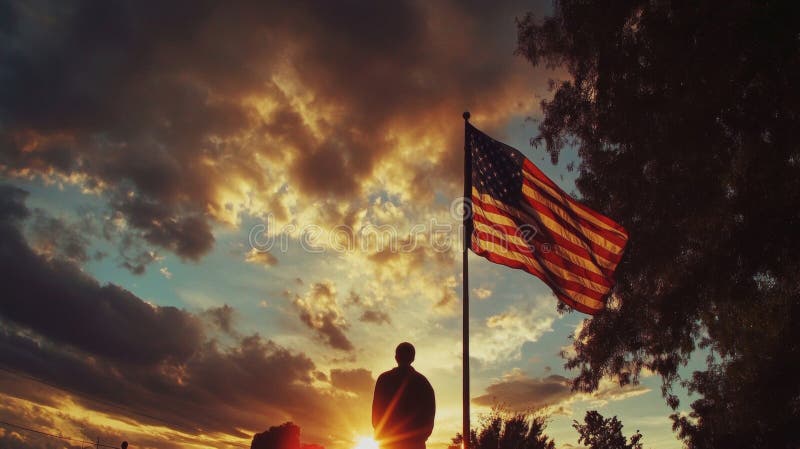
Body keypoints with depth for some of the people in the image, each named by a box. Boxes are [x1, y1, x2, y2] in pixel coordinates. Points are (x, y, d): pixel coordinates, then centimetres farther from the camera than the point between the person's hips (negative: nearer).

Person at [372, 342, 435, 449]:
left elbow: (377, 409, 0)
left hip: (388, 440, 0)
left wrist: (379, 433, 10)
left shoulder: (384, 379, 2)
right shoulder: (422, 381, 5)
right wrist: (421, 436, 13)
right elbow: (430, 413, 4)